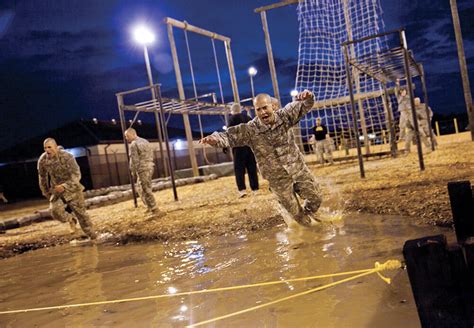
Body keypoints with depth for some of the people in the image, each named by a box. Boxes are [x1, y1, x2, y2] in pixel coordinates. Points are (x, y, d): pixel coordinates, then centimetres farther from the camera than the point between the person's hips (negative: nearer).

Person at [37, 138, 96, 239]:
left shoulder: (67, 157, -22)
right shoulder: (42, 160, -10)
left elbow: (76, 175, -22)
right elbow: (42, 178, 6)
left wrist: (65, 186, -35)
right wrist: (46, 193, 14)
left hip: (72, 188, -3)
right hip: (57, 190, 3)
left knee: (80, 212, 2)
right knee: (56, 211, -18)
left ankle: (92, 236, 19)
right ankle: (71, 220, 16)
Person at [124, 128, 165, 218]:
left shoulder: (134, 144, -11)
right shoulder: (145, 141, 17)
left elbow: (134, 160, -14)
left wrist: (133, 172, -4)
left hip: (142, 169, -9)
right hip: (150, 167, 9)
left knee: (146, 191, -4)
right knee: (141, 188, 21)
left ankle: (155, 211, -3)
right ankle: (150, 207, 26)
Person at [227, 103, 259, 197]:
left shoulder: (232, 118, -6)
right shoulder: (248, 117, 11)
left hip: (239, 146, -5)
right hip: (250, 145, 5)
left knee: (239, 168, -2)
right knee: (252, 167, 9)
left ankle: (242, 189, -14)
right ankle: (255, 188, 11)